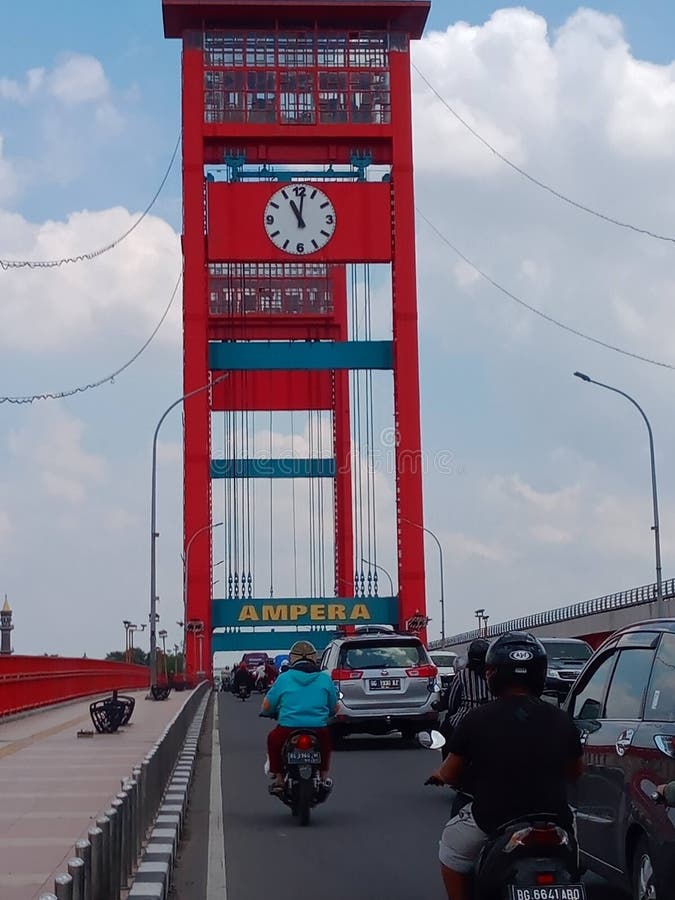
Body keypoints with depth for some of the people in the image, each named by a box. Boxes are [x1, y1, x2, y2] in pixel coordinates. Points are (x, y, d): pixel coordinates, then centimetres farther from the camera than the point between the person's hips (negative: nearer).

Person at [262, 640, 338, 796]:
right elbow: (334, 708, 14)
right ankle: (324, 778, 36)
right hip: (319, 730, 1)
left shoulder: (283, 678, 2)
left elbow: (266, 707, 7)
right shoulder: (325, 678, 6)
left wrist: (275, 713, 31)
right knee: (327, 738, 37)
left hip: (287, 730, -1)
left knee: (273, 738, 32)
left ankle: (278, 779, 26)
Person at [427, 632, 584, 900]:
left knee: (451, 847, 26)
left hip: (492, 822, -2)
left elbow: (450, 775, 2)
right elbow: (576, 771, 15)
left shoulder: (476, 719, -8)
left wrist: (439, 774, 25)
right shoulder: (561, 720, -1)